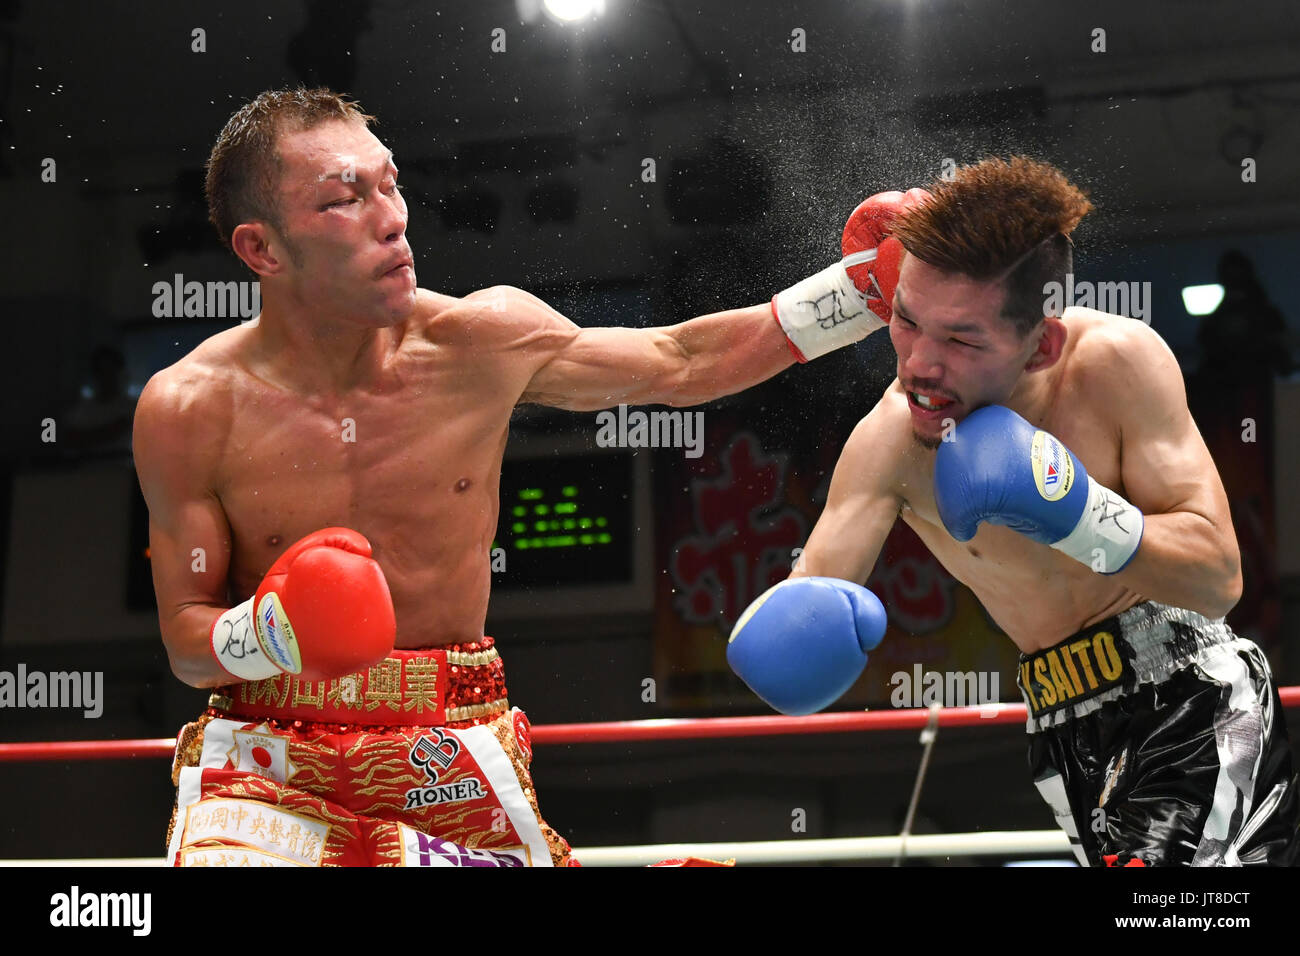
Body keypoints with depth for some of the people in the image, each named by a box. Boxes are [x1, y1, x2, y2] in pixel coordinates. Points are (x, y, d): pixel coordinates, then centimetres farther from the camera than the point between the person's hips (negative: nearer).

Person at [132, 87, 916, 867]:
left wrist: (866, 284, 2)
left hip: (456, 760, 3)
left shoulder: (483, 341, -6)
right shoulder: (190, 412, -11)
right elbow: (185, 642, -3)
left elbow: (682, 363, 8)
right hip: (268, 762, -2)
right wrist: (270, 631, -26)